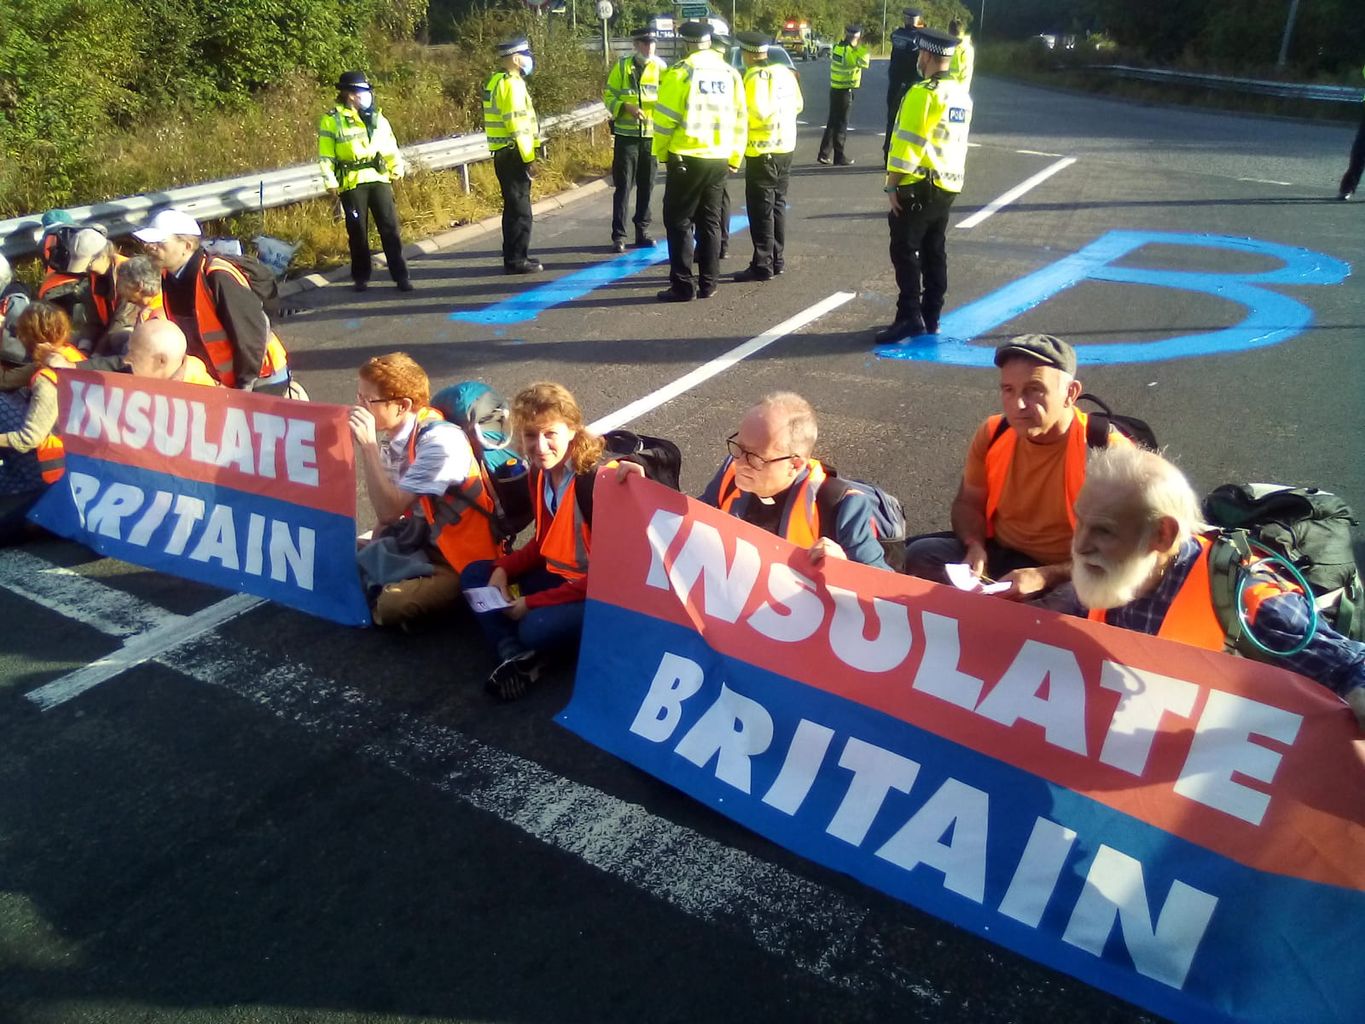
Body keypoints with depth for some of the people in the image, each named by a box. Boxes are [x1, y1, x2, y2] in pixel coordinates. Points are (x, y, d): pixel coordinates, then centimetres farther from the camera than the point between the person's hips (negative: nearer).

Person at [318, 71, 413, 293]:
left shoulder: (376, 117, 10)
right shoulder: (332, 120, -2)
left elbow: (391, 146, 18)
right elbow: (325, 156, -2)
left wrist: (397, 167, 11)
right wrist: (330, 182, -7)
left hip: (379, 179, 3)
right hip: (352, 183, -3)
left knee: (390, 227, -1)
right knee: (357, 231, 4)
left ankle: (400, 274, 2)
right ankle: (361, 276, 17)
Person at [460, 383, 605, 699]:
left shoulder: (594, 483, -26)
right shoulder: (539, 475, -1)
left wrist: (532, 602, -20)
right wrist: (503, 569, -5)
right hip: (556, 576, 9)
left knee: (536, 628, -33)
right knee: (474, 574, 4)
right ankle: (515, 654, -14)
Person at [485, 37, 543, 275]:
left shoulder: (496, 82, 17)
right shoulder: (512, 84, -14)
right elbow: (518, 125, -21)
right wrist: (529, 159, -19)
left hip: (503, 154, 10)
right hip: (514, 154, -10)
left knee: (514, 208, 16)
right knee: (520, 210, -6)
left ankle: (515, 257, 22)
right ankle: (517, 260, -3)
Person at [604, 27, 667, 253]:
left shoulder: (661, 67, 6)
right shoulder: (622, 66, 0)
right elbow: (608, 95, 0)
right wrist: (626, 107, -17)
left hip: (651, 135, 3)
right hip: (626, 134, -3)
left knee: (646, 186, 8)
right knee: (623, 186, -3)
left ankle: (642, 231, 18)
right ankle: (618, 236, 0)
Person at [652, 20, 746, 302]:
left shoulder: (680, 73, -8)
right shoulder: (730, 74, 7)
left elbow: (665, 118, -9)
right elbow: (739, 120, 9)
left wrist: (662, 153, 4)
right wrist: (735, 157, 17)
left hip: (686, 157, -5)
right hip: (719, 159, 5)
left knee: (678, 220, 3)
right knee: (710, 221, 13)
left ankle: (683, 286, 0)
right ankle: (708, 283, 16)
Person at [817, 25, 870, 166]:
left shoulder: (837, 46, 3)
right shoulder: (850, 51, -18)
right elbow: (864, 62, -19)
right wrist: (862, 46, -9)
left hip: (834, 89, 7)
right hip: (845, 91, -7)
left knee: (832, 122, 14)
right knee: (841, 124, 0)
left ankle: (823, 154, 14)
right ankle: (839, 156, 5)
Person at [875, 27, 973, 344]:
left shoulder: (923, 93, -15)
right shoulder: (962, 94, 12)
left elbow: (908, 143, -18)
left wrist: (892, 186, -14)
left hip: (918, 187, -8)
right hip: (948, 186, 8)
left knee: (905, 250, -5)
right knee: (935, 253, 12)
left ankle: (910, 317, -9)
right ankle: (931, 318, 17)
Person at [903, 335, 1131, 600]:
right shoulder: (992, 434, -5)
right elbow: (968, 503, 10)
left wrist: (1044, 577, -29)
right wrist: (975, 546, -12)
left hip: (1067, 578, -4)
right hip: (998, 554, 5)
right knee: (919, 555, -16)